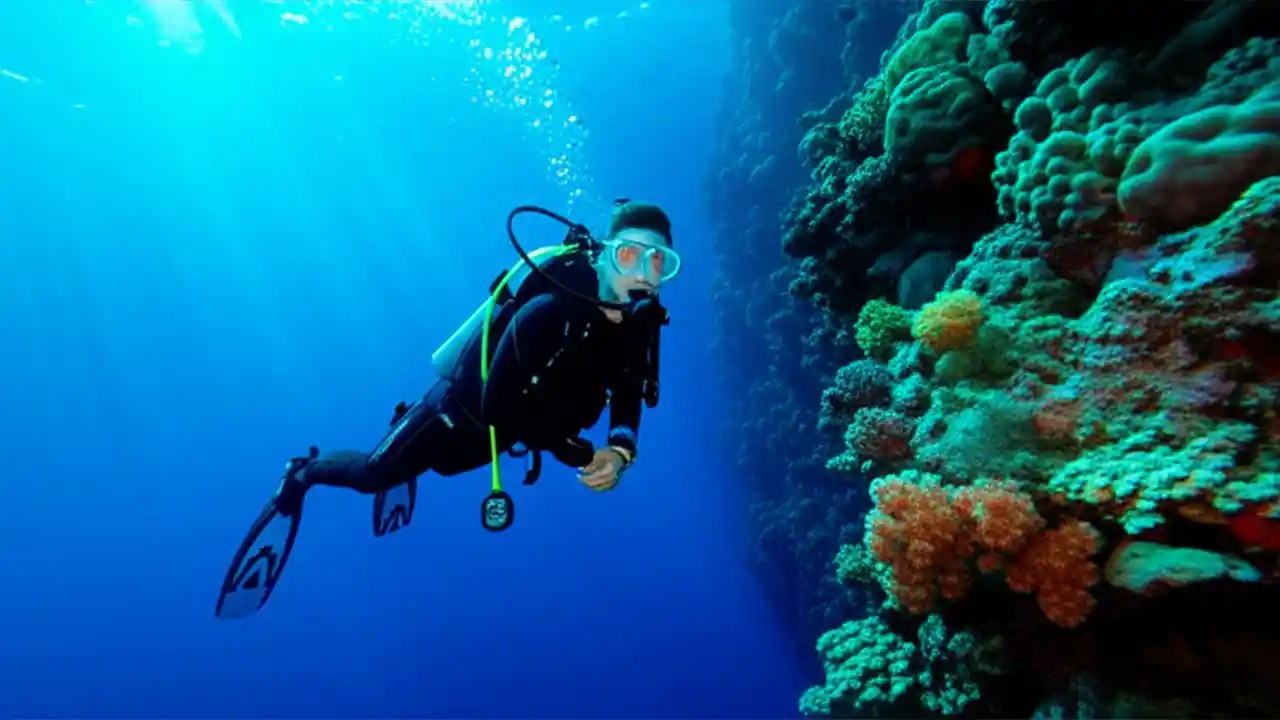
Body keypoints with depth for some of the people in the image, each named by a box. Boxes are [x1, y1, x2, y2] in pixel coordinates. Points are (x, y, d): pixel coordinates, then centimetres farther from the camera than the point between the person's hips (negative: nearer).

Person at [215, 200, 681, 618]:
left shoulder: (639, 330, -16)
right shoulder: (549, 310, -37)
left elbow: (627, 407, -9)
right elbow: (497, 406, -35)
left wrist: (620, 452, -31)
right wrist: (582, 456, -34)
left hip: (503, 427, 6)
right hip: (463, 406, -6)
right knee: (371, 474, 12)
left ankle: (405, 473, 65)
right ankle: (302, 475, 43)